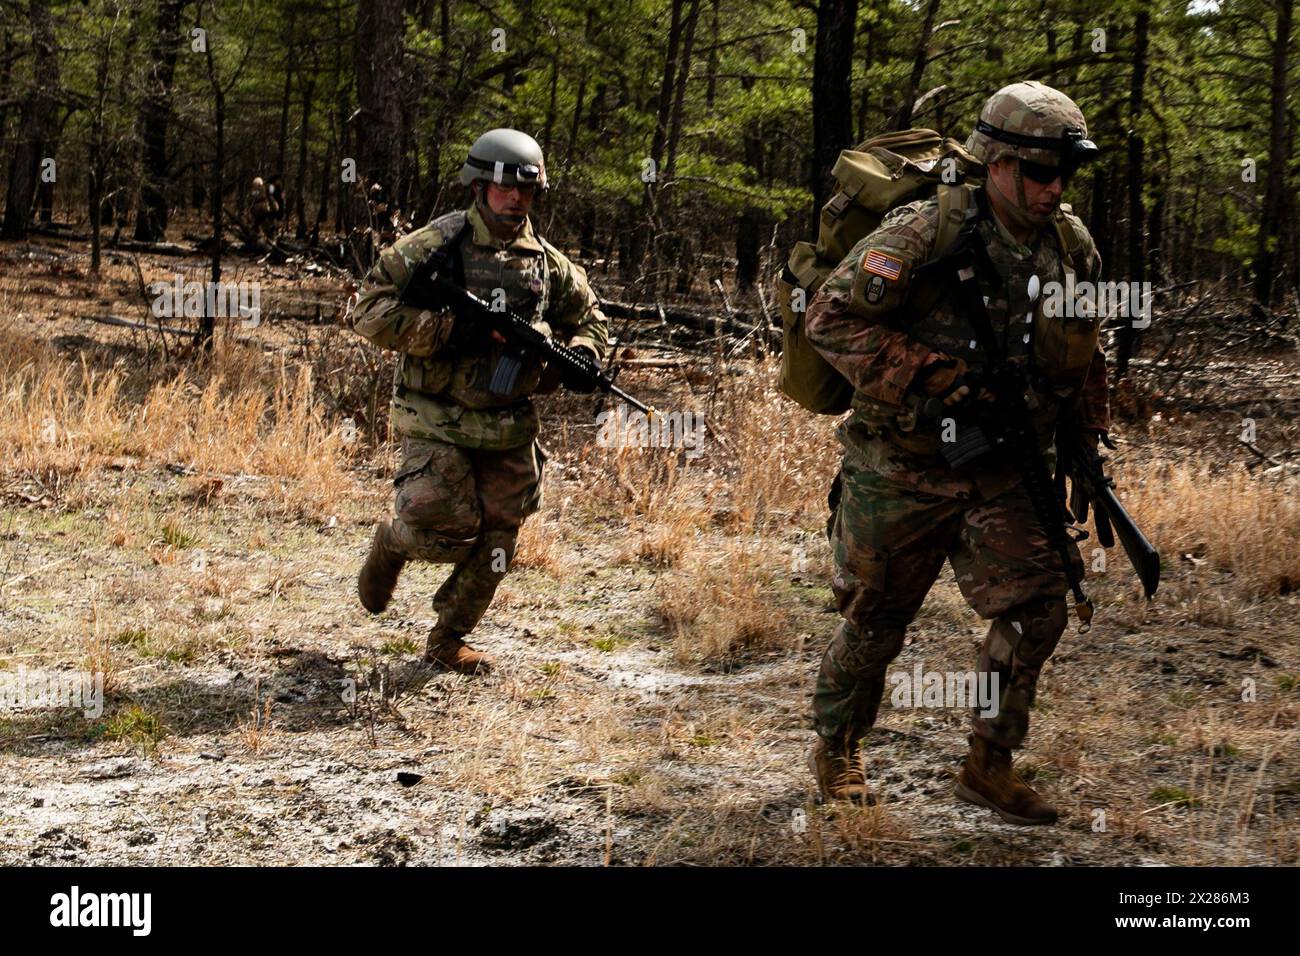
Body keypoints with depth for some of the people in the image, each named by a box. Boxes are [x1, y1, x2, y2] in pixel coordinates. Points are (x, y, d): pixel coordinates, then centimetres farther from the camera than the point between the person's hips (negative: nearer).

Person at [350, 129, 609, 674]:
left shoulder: (546, 262, 8)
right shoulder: (435, 246, -7)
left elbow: (588, 317, 22)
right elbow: (369, 311, -12)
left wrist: (583, 356, -1)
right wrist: (447, 328, -22)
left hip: (511, 429, 5)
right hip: (438, 426, -5)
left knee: (495, 545, 5)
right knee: (446, 533, -12)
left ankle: (447, 643, 23)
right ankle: (391, 543, 23)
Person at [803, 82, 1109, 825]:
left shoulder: (1072, 245, 2)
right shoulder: (926, 232, -18)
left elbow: (1084, 356, 17)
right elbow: (832, 317, -20)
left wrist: (1086, 440, 16)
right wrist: (927, 378, -24)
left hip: (1002, 473, 5)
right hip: (904, 468, -5)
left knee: (1037, 607, -5)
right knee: (877, 620, 8)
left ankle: (990, 765, 12)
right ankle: (836, 750, 30)